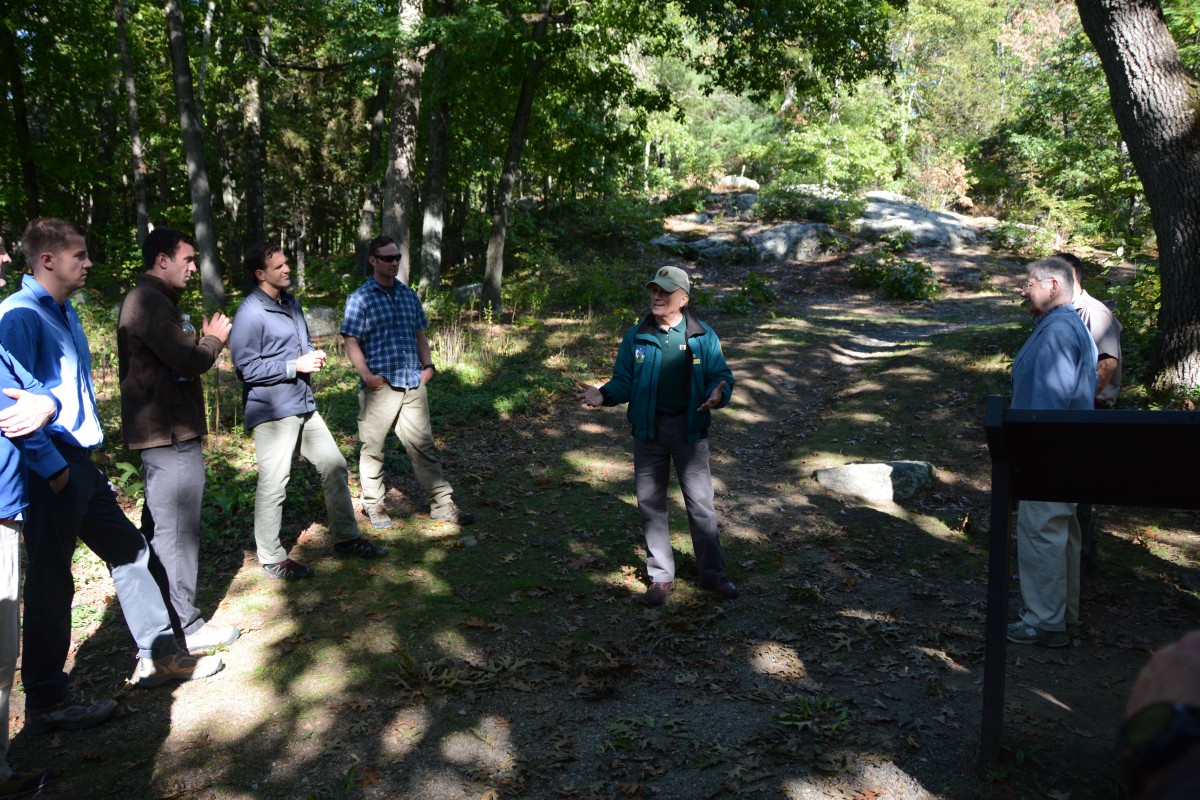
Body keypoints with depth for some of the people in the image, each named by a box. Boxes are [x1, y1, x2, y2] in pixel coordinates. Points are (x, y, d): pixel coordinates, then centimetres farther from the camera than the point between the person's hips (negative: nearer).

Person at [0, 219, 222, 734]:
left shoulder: (65, 313, 15)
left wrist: (86, 452, 17)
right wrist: (51, 467, -21)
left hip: (79, 464, 10)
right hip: (51, 470, -10)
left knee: (129, 550, 15)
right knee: (50, 582, 0)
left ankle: (158, 657, 28)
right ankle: (46, 704, 14)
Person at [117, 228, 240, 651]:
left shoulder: (148, 300, 17)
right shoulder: (150, 302, -17)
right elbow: (187, 362, -23)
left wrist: (203, 342, 5)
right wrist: (214, 339, -7)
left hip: (161, 431, 11)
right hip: (170, 434, -11)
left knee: (160, 526, 19)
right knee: (178, 528, -5)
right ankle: (186, 627, 3)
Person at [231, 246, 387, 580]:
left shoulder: (291, 303, 15)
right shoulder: (250, 313, -13)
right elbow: (247, 367, -19)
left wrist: (314, 356, 5)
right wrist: (296, 366, -18)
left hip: (304, 406, 9)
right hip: (272, 412, -9)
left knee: (335, 467, 12)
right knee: (273, 484, -1)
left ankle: (346, 537, 25)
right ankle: (272, 559, 12)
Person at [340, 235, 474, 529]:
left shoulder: (409, 295, 13)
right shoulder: (360, 298, -3)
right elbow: (351, 342, -6)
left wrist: (428, 365, 7)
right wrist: (366, 375, -16)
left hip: (413, 384, 4)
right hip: (380, 385, -4)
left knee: (423, 444, 6)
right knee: (373, 447, 7)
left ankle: (442, 503, 11)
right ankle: (373, 505, 22)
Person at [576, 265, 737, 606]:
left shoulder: (703, 337, -2)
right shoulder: (636, 338, 2)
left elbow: (721, 376, 1)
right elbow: (623, 381, 4)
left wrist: (718, 394, -21)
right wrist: (603, 395, -15)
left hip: (690, 428, -2)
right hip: (648, 429, 2)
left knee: (700, 502, 5)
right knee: (650, 503, 8)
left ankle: (712, 573, 19)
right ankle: (661, 576, 22)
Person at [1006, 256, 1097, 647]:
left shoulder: (1056, 332, -19)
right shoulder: (1074, 327, 15)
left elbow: (1050, 401, -23)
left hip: (1049, 453, -11)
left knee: (1041, 533, -4)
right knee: (1062, 533, 18)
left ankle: (1045, 622, 4)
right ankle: (1065, 613, 30)